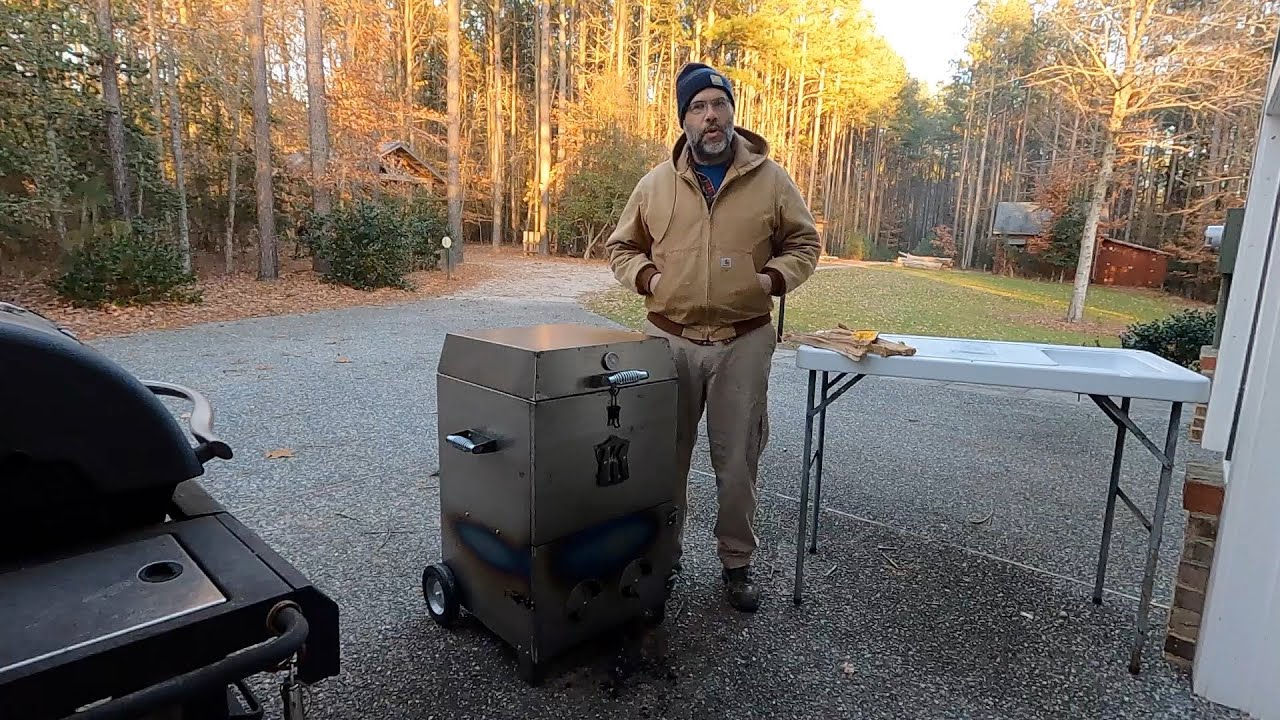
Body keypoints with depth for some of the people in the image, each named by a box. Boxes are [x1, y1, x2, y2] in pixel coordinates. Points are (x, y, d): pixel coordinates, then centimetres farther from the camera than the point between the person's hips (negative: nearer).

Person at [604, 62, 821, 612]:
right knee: (667, 454, 11)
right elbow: (621, 247, 13)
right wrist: (647, 276, -7)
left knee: (737, 458, 7)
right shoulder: (655, 183, 4)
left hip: (744, 341, 0)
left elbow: (803, 243, 10)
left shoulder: (770, 179, 2)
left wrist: (774, 278, -8)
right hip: (670, 339, 1)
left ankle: (736, 562, 26)